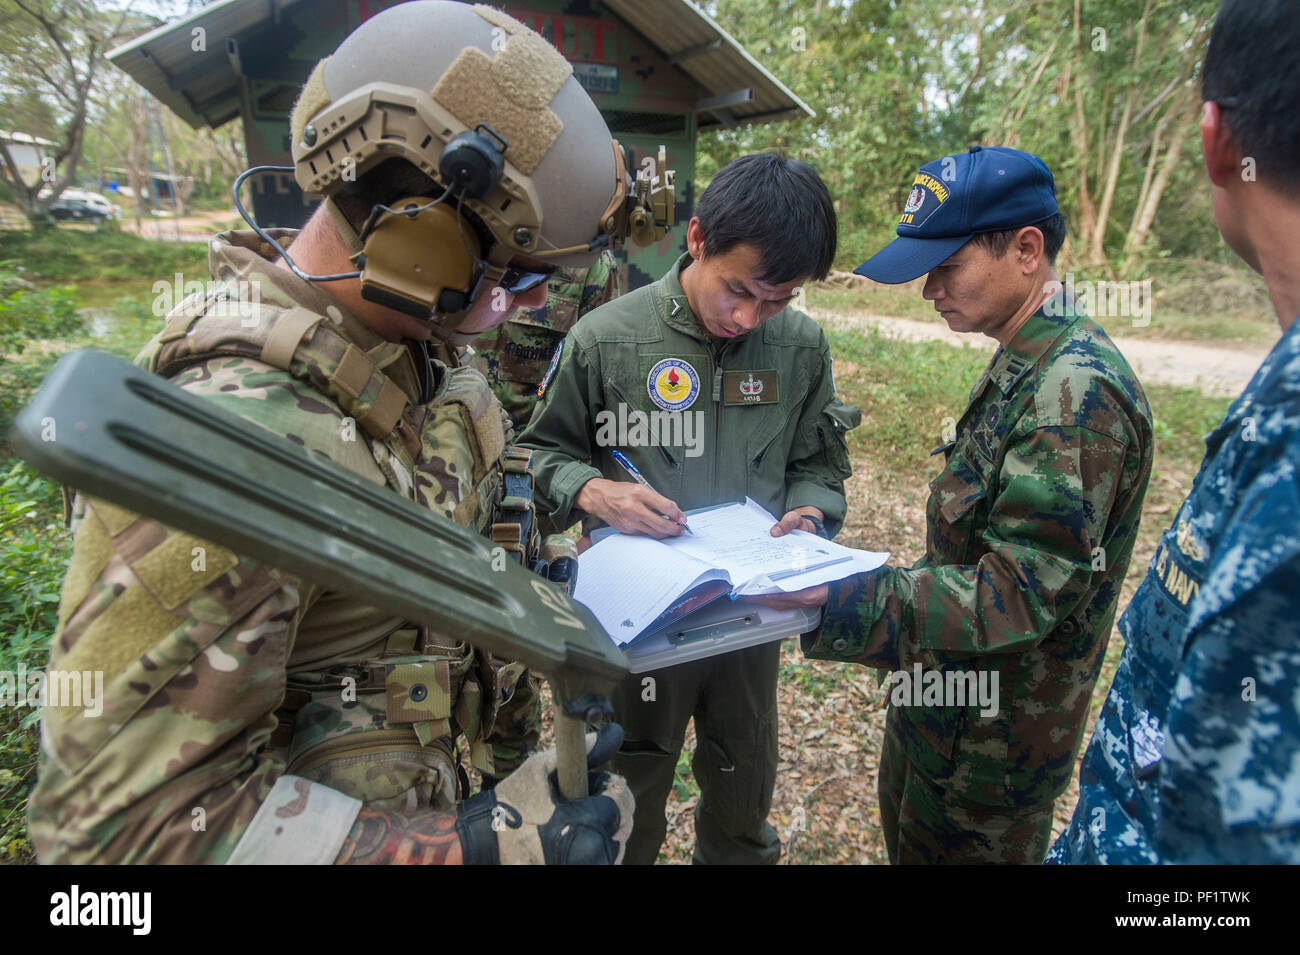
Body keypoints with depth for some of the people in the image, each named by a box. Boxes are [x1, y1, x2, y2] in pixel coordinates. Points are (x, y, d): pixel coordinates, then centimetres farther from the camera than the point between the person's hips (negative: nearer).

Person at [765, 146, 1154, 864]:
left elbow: (1019, 594, -30)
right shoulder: (1023, 367, 4)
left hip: (990, 740, -9)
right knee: (905, 835, 27)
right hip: (944, 697, 9)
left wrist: (844, 604, -37)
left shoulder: (1076, 391, -27)